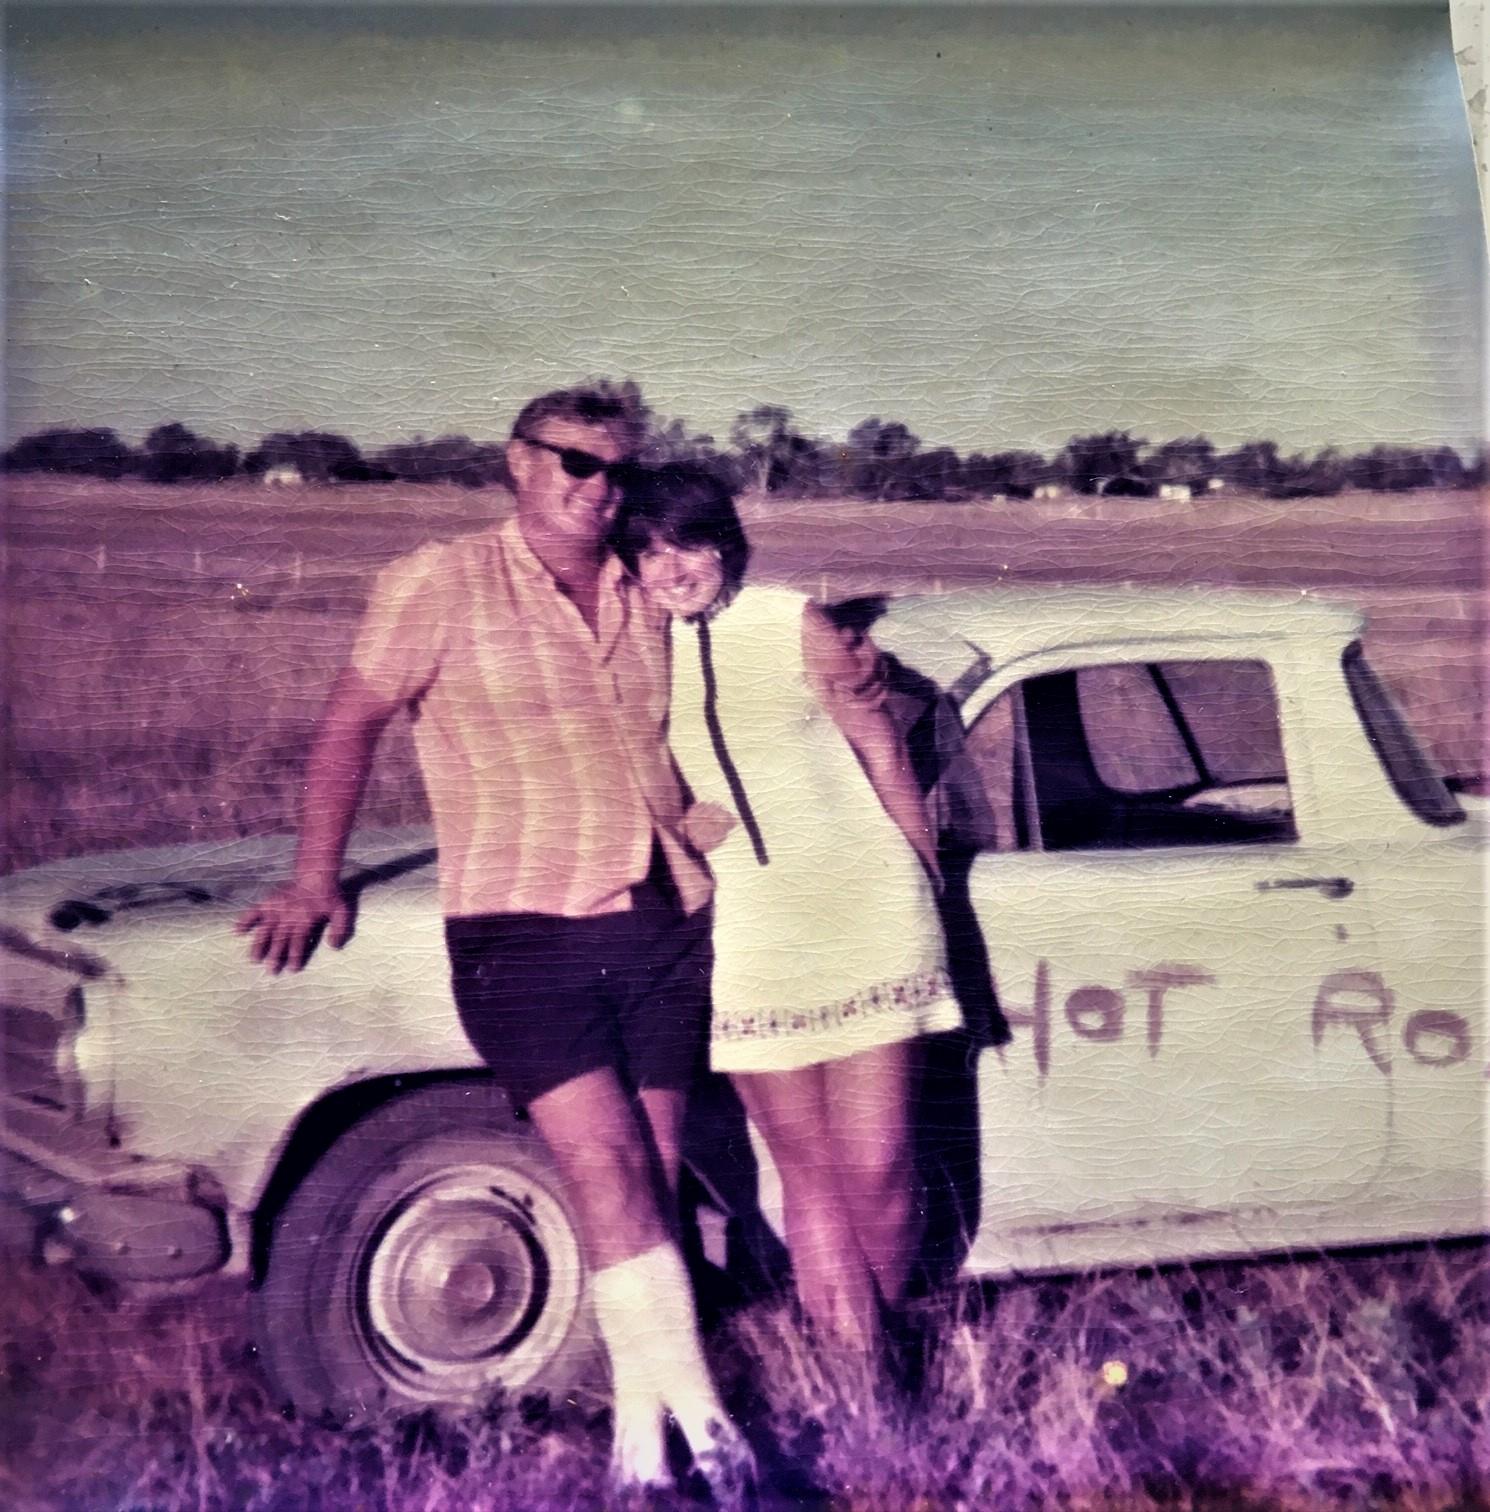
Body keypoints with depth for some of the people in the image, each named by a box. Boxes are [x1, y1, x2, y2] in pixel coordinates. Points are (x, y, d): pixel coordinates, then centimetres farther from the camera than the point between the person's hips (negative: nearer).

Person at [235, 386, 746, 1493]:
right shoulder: (443, 585, 1)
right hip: (525, 933, -4)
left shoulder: (647, 601, 14)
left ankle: (641, 1430, 18)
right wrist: (315, 882, 7)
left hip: (668, 926, 4)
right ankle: (701, 1415, -4)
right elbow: (352, 721, 6)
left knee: (653, 1183, 6)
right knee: (609, 1176, -13)